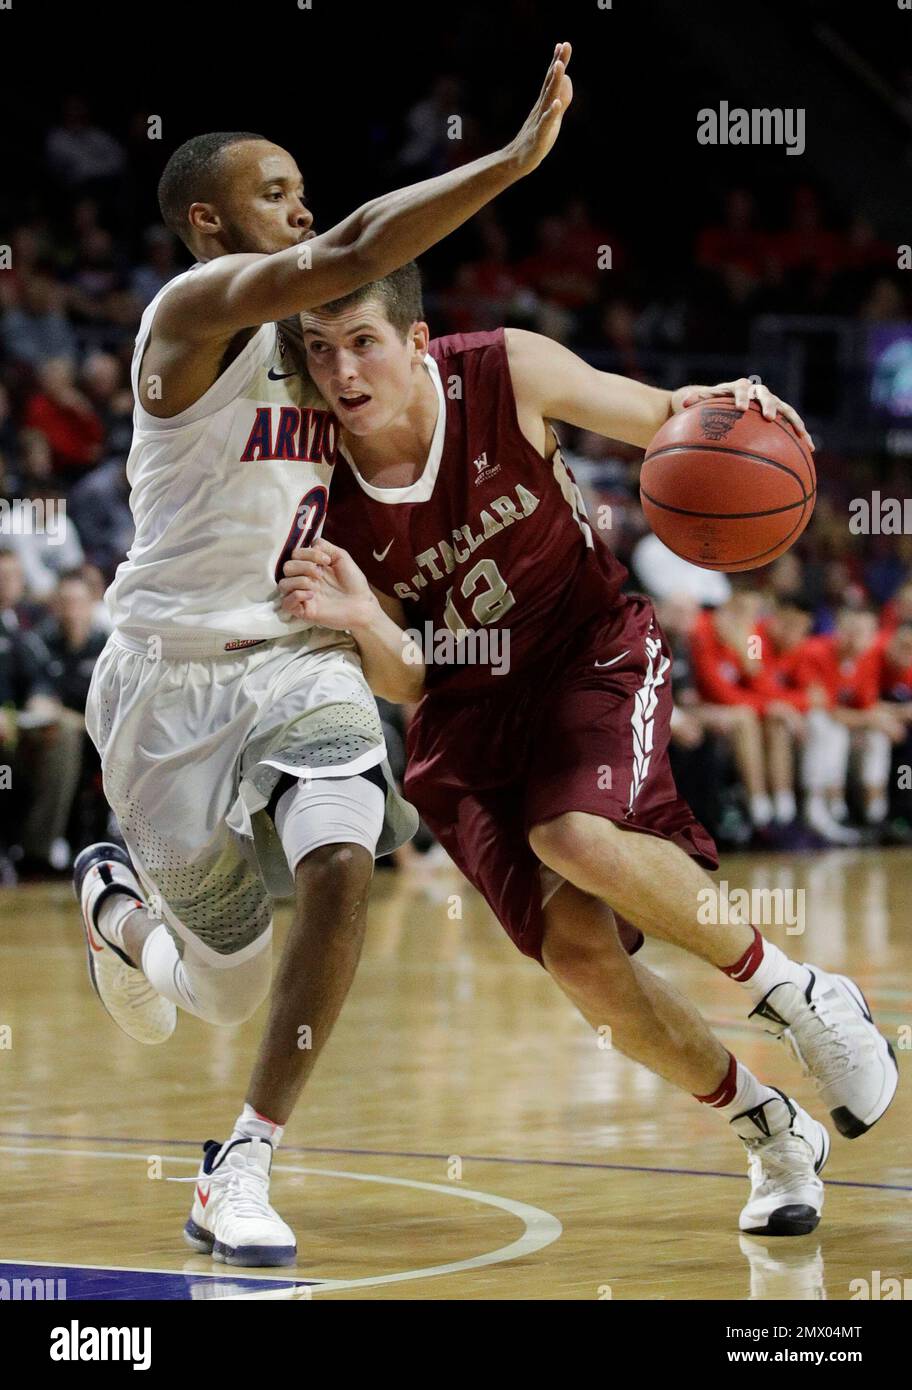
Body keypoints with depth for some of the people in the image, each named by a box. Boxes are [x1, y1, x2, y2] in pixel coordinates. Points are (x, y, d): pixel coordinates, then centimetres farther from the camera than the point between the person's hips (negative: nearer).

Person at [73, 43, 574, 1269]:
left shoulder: (313, 343, 10)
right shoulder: (198, 311, -15)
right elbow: (346, 257, -31)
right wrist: (518, 157, -35)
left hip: (301, 661, 5)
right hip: (172, 670, -5)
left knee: (341, 868, -24)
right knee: (232, 985, 5)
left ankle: (241, 1169, -12)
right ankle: (121, 896, 43)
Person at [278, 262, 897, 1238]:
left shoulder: (506, 373, -18)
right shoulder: (321, 499, -15)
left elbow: (658, 421, -2)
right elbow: (404, 685, -7)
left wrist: (707, 408, -27)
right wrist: (363, 622, -30)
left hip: (592, 655, -2)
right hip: (468, 711, 2)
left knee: (576, 838, -32)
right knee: (578, 953, -14)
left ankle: (797, 995, -8)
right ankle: (773, 1135, 9)